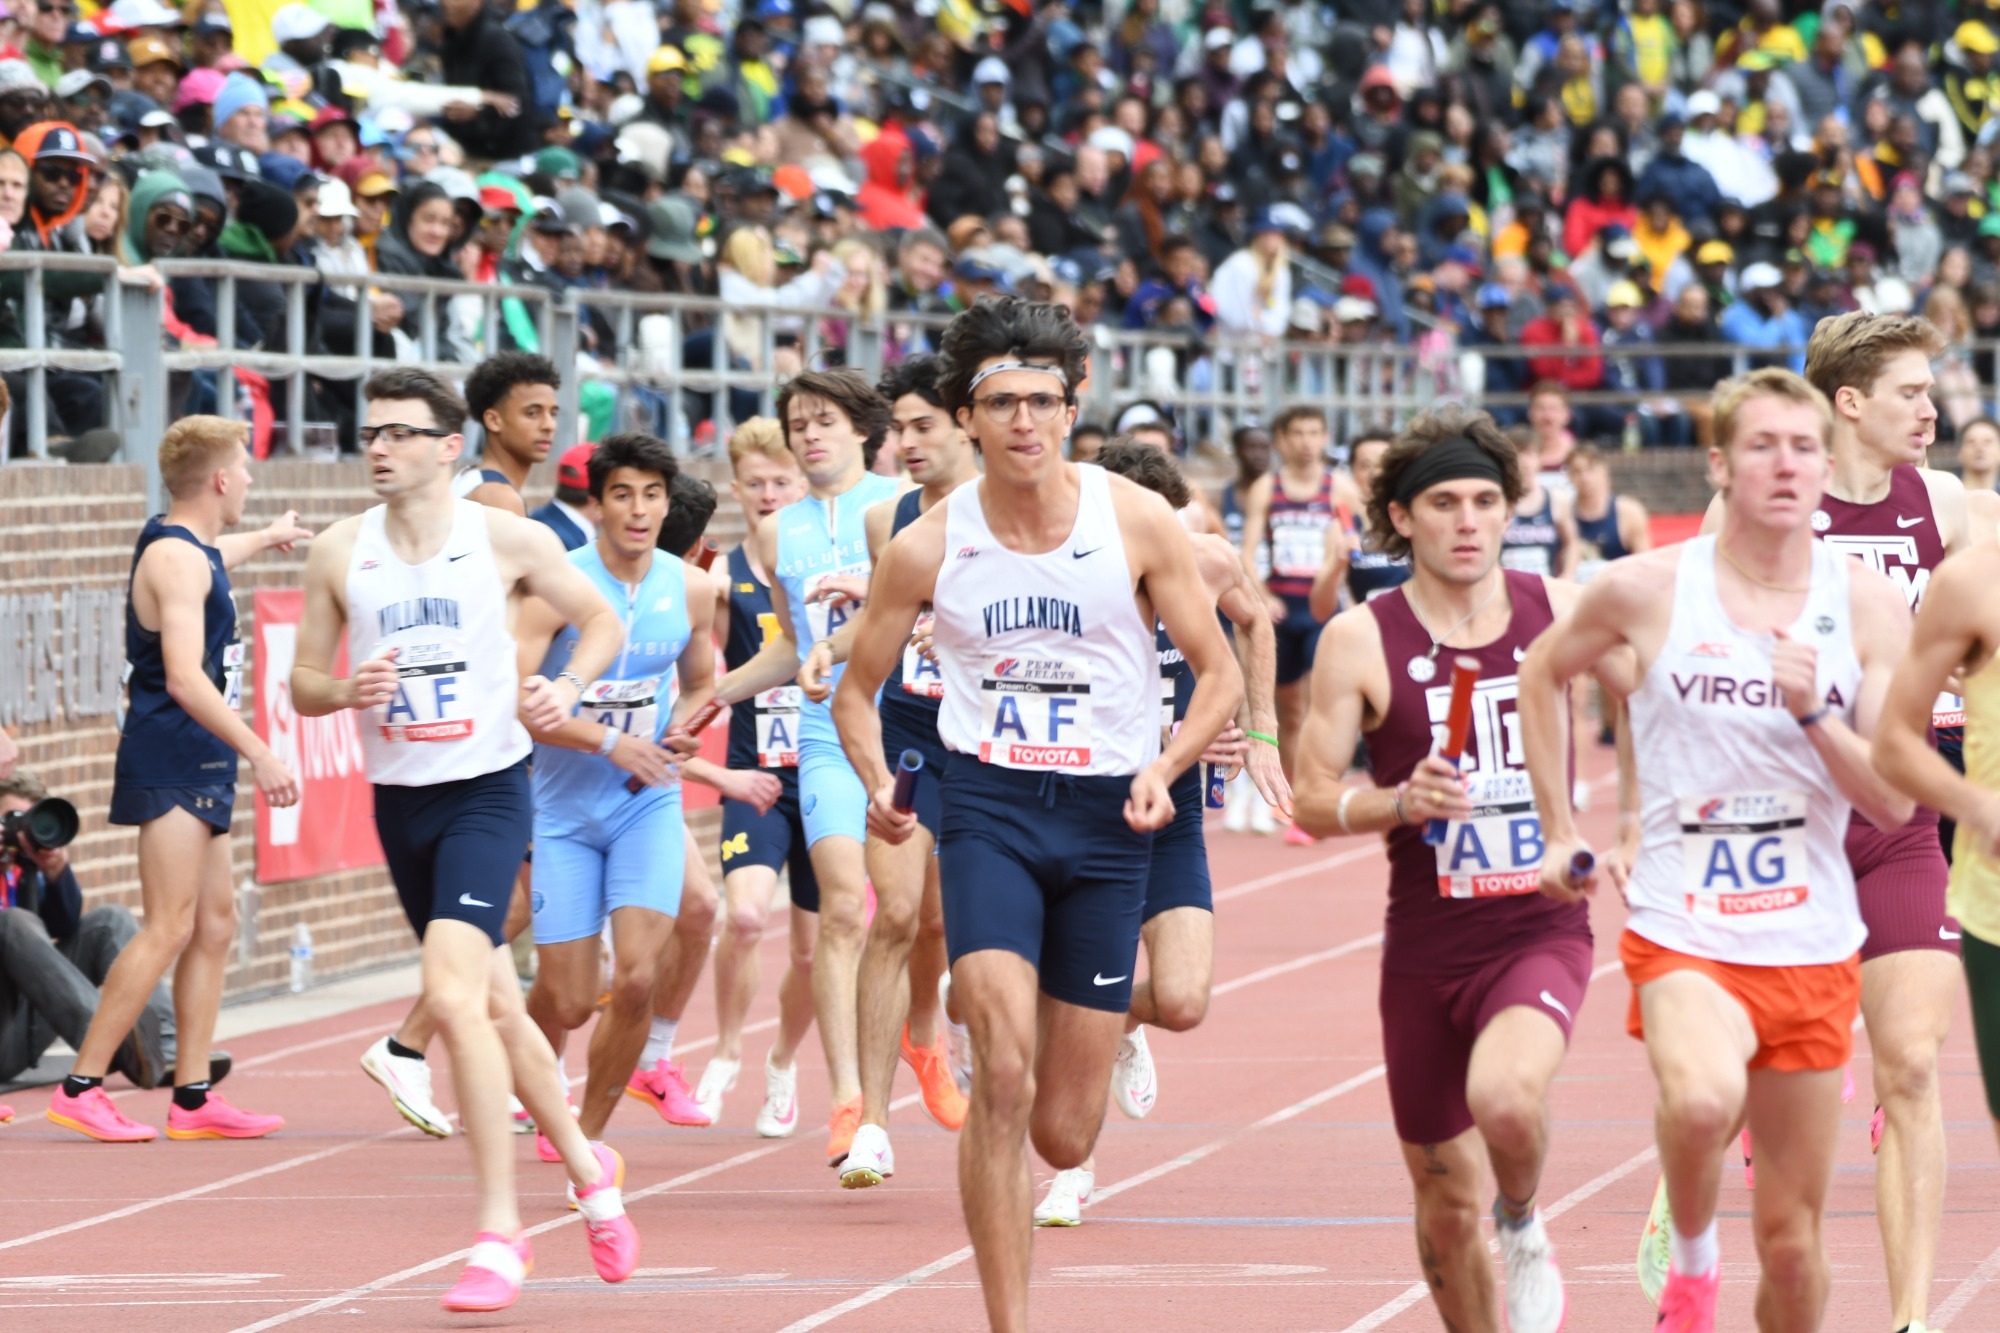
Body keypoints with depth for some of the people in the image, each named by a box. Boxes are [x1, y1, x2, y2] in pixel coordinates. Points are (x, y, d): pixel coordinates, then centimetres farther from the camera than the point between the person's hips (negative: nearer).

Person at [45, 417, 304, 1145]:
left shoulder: (187, 549, 17)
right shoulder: (176, 559, -14)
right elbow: (185, 679, -24)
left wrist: (267, 538, 65)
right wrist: (260, 755, -26)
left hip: (197, 768, 10)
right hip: (171, 763, -10)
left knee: (214, 923, 8)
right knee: (169, 927, -14)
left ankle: (193, 1096, 8)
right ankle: (81, 1086, -14)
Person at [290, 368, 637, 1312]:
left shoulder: (508, 540, -5)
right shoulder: (339, 553, 2)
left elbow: (602, 621, 8)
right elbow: (301, 682, 7)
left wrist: (568, 686, -11)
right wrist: (346, 690, -15)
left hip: (488, 791, -5)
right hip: (398, 800, 5)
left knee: (451, 994, -22)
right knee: (493, 1004, 15)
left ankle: (499, 1233, -17)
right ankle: (586, 1166, 38)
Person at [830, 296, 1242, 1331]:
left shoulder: (1138, 524, -4)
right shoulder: (927, 547, -2)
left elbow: (1219, 674, 3)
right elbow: (856, 686, 10)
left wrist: (1163, 768, -15)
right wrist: (879, 785, -9)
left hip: (1108, 817, 1)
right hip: (988, 805, -1)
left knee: (1064, 1136, 4)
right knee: (1003, 1074, -22)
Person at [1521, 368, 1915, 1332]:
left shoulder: (1868, 607, -1)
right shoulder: (1647, 591, -4)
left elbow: (1894, 801, -3)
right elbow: (1542, 674, 15)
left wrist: (1813, 712, -20)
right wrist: (1560, 834, 12)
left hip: (1812, 947, 2)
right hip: (1683, 933, -2)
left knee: (1791, 1234, 7)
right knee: (1705, 1099, -34)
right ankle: (1689, 1253, -4)